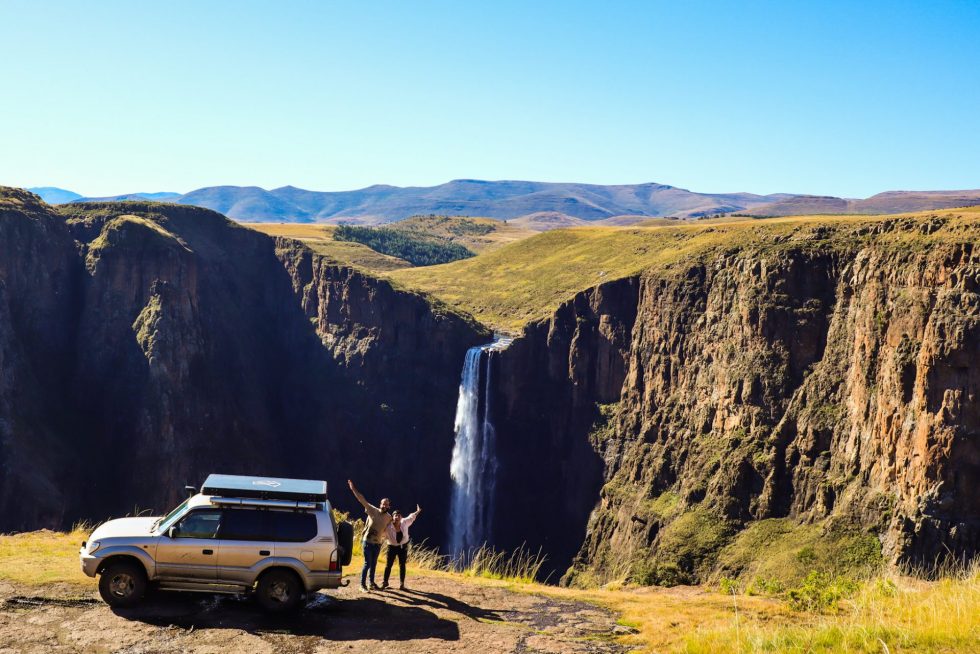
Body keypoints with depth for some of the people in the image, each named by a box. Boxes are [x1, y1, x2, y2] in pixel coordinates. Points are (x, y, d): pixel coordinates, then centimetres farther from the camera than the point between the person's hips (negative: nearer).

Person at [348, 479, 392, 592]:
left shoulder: (389, 517, 1)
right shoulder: (373, 511, -12)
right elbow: (362, 500, -16)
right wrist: (353, 489, -21)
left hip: (378, 543, 5)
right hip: (367, 541, -5)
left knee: (374, 564, 14)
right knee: (367, 563, -6)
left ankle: (372, 583, 25)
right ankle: (363, 585, 1)